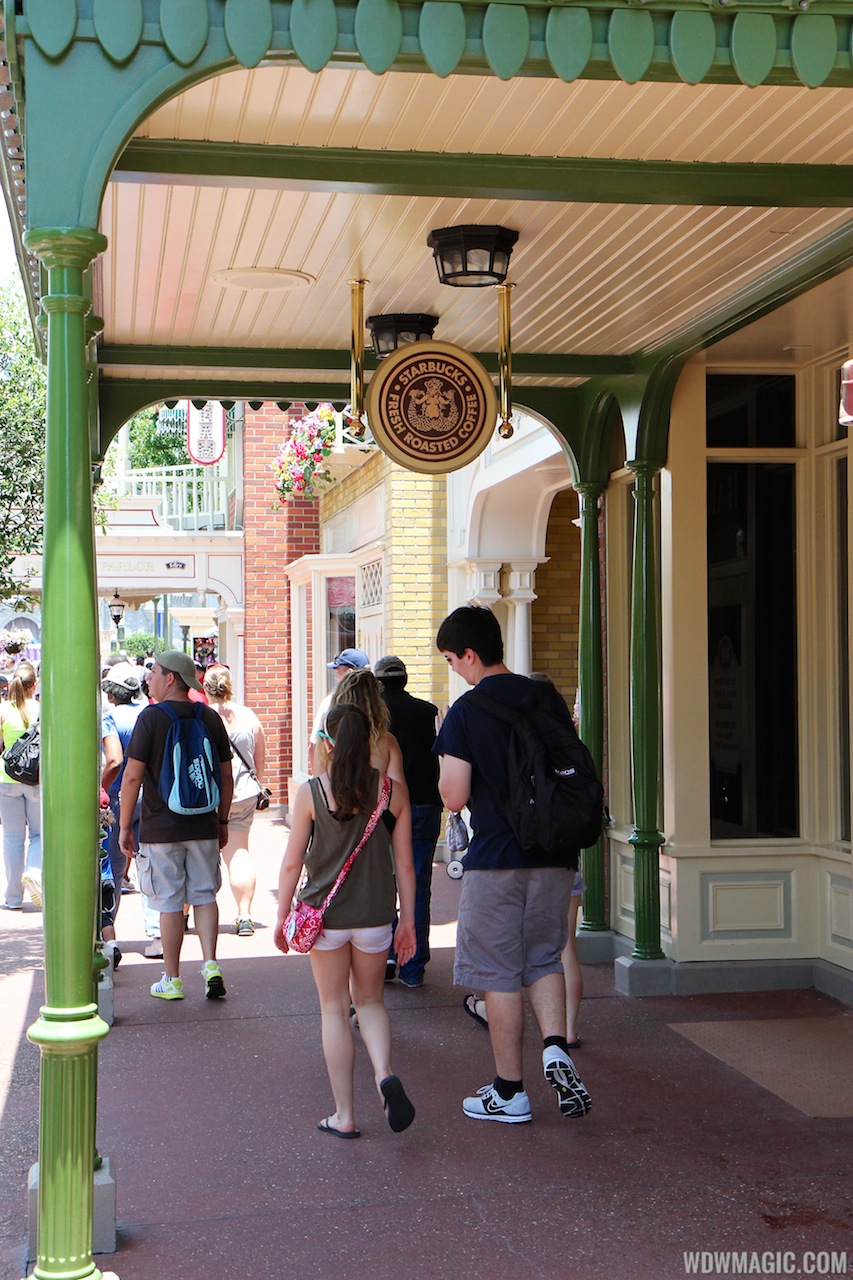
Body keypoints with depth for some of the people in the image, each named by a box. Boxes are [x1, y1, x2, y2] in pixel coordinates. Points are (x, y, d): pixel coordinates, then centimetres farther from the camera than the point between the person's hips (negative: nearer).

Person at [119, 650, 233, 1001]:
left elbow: (132, 776, -10)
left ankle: (171, 980, 11)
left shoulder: (151, 717, -9)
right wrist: (222, 821, 18)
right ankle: (210, 964, 0)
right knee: (204, 896, 13)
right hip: (204, 827, 4)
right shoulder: (211, 718, 5)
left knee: (170, 904, 3)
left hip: (161, 829, -4)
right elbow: (226, 775, 9)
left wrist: (125, 826, -2)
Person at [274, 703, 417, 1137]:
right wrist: (408, 921, 8)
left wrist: (281, 916, 7)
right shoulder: (393, 791, -5)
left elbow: (291, 863, -6)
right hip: (374, 916, 2)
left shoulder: (311, 793, -9)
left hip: (325, 914, -2)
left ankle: (344, 1115, 12)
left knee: (334, 1009, 10)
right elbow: (404, 864, -1)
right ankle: (384, 1074, -8)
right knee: (370, 1001, 19)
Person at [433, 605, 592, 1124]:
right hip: (554, 856, 5)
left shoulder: (465, 712, -11)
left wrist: (447, 771, 7)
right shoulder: (549, 699, 5)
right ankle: (556, 1046, -6)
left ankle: (510, 1092, 11)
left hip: (496, 859, -5)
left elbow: (455, 797, -12)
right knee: (545, 958, 18)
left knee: (500, 975, 5)